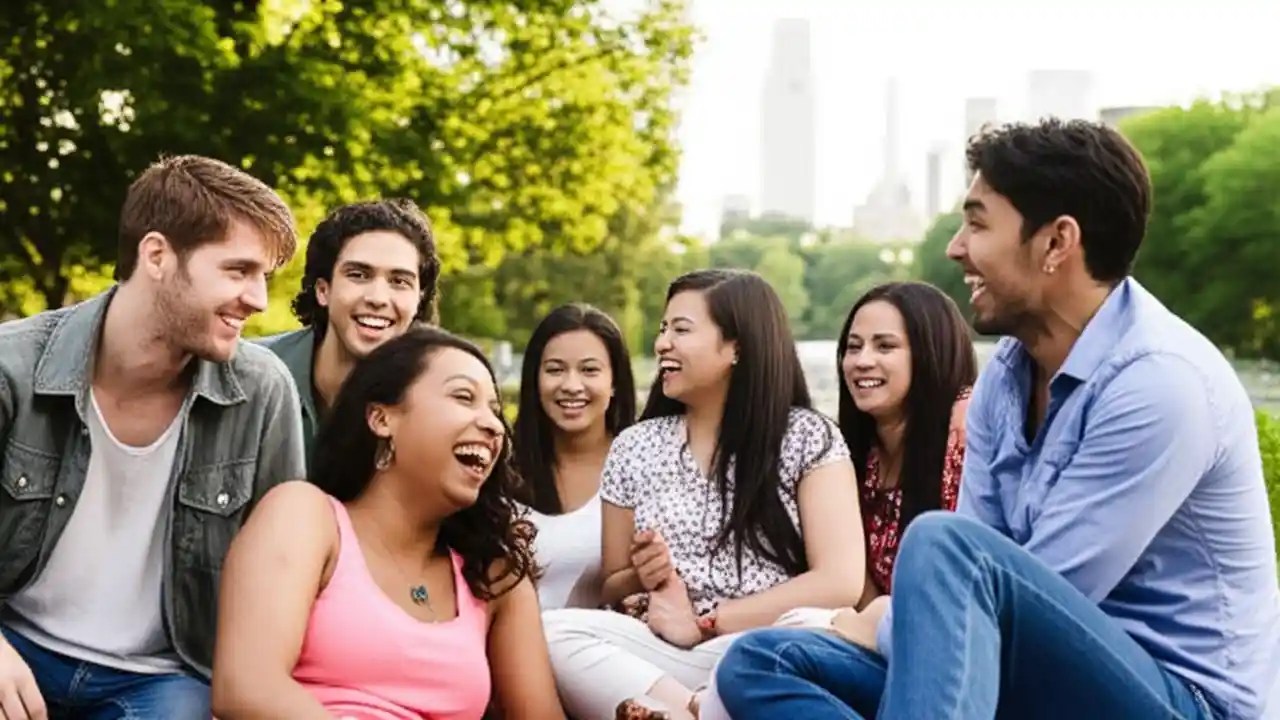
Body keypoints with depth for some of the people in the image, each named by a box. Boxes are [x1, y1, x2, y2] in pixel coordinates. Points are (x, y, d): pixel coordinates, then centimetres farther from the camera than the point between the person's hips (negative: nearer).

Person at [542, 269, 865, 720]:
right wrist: (641, 579, -6)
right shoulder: (633, 448, 12)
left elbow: (841, 582, -9)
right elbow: (611, 591, 18)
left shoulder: (809, 438, 3)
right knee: (550, 631, -28)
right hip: (666, 656, 4)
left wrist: (701, 624, -10)